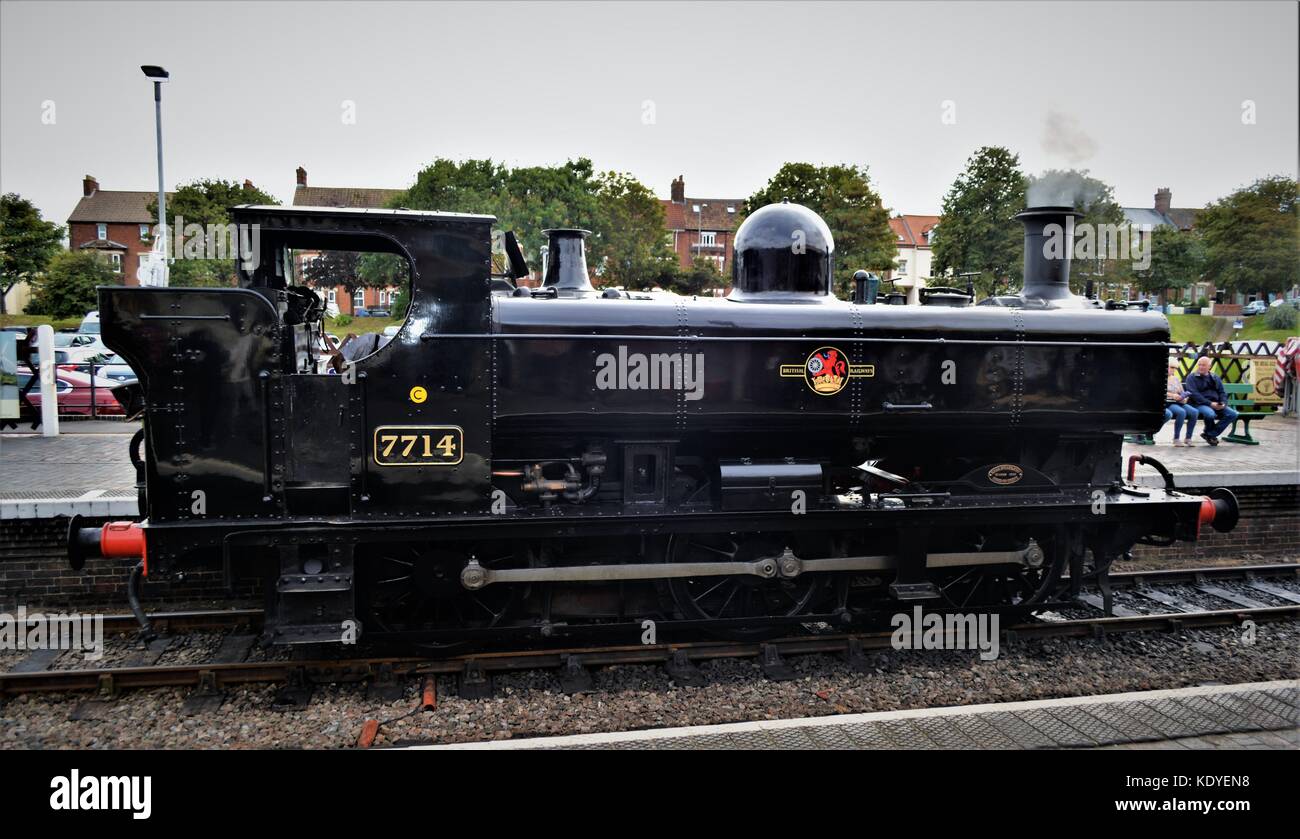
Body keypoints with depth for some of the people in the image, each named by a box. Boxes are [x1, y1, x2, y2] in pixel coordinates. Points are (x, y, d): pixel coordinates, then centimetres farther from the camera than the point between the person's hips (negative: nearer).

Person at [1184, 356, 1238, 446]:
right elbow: (1194, 394, -10)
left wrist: (1223, 403, -6)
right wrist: (1210, 403, -19)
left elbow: (1222, 392, 16)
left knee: (1233, 414, -18)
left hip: (1216, 405, 6)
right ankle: (1211, 434, -6)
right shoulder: (1192, 378, 2)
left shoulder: (1215, 378, 20)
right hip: (1199, 404, -6)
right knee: (1210, 413, -37)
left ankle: (1210, 434, -10)